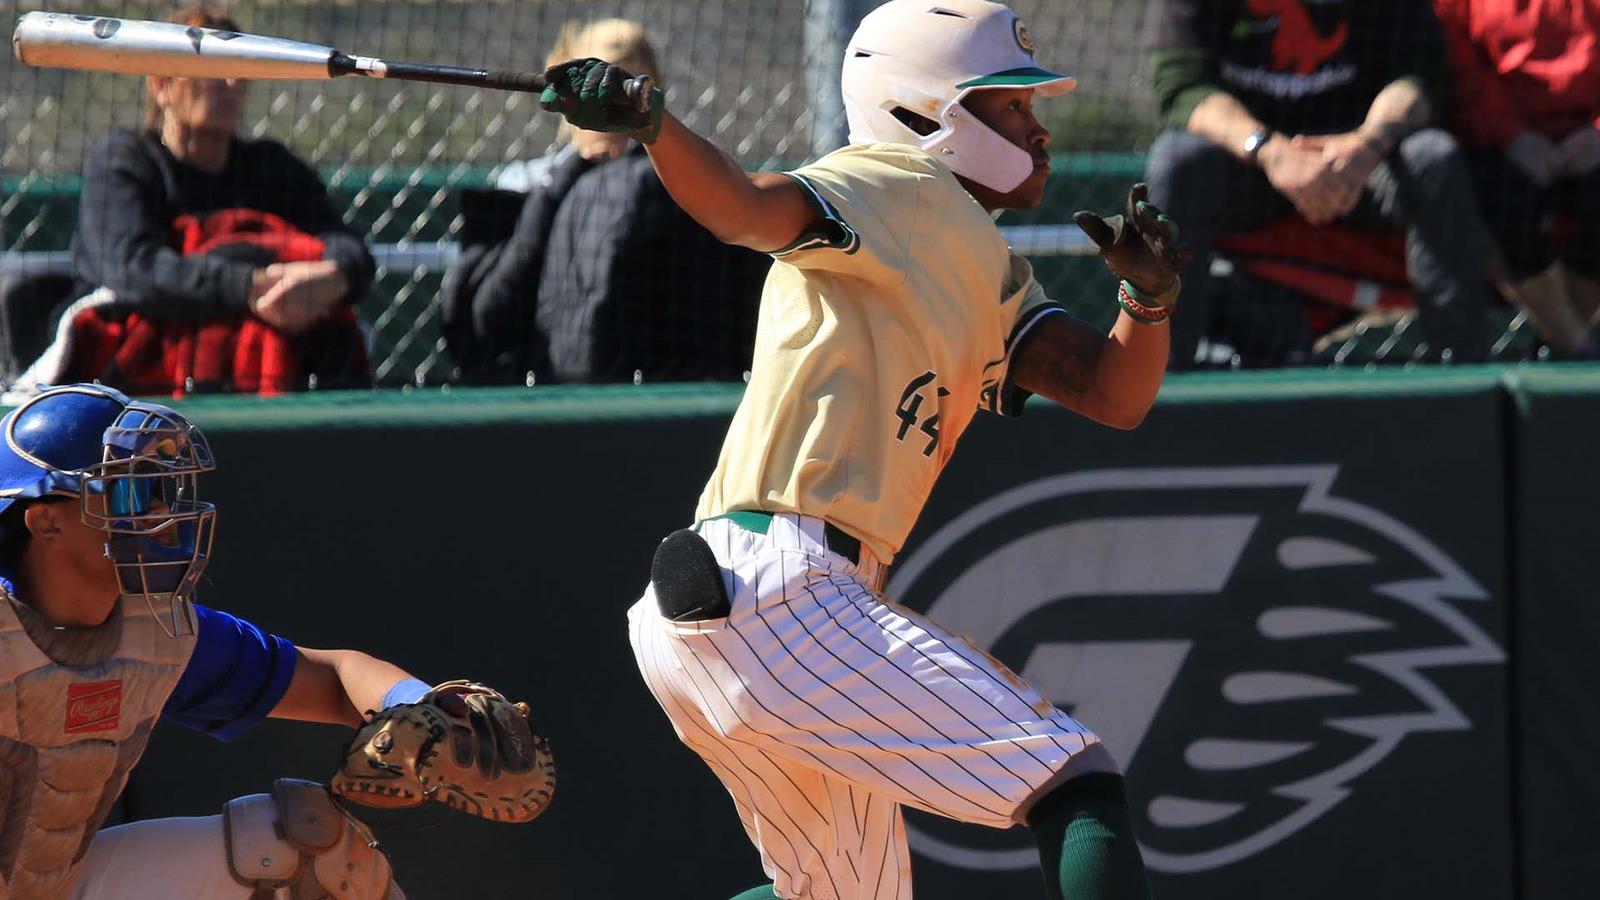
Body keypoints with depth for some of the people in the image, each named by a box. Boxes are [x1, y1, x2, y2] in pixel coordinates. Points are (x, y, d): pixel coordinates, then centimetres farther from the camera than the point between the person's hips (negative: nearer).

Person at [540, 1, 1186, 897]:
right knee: (1078, 783, -12)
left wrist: (1151, 296, -2)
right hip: (781, 591, -10)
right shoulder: (902, 188, -1)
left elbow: (1116, 395, 18)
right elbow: (753, 209, -20)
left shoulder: (992, 277, 26)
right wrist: (650, 124, -39)